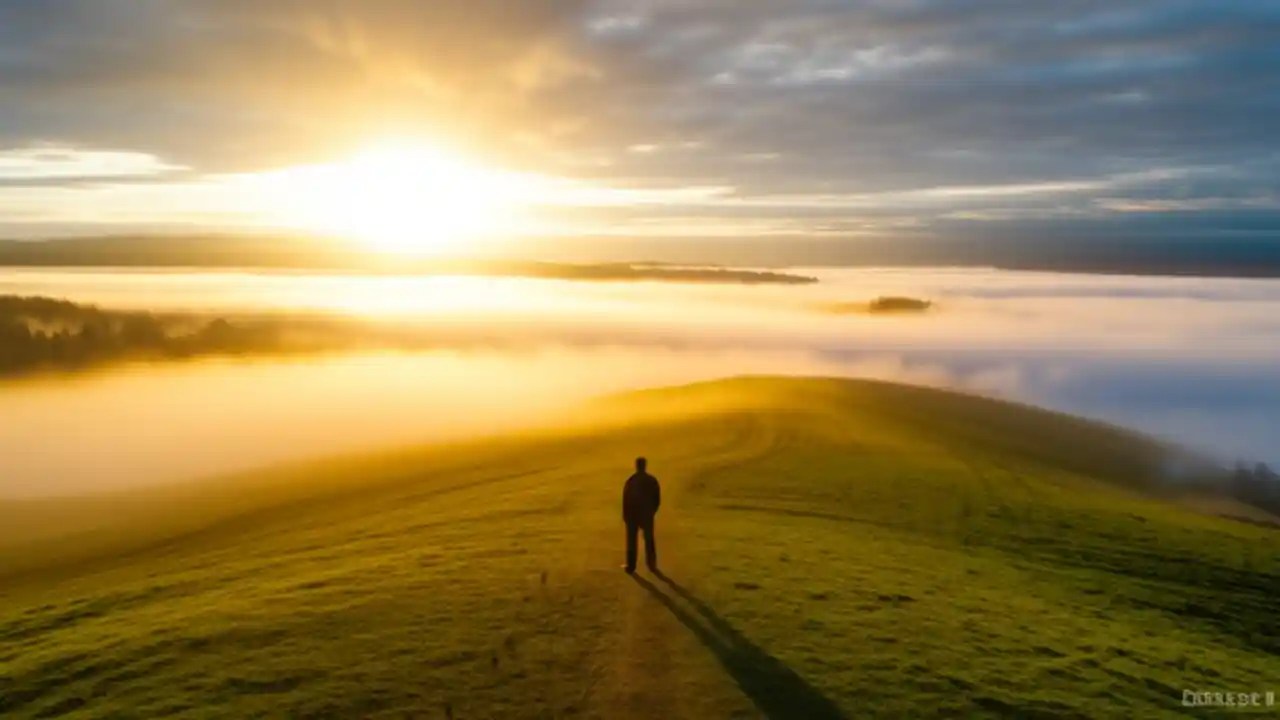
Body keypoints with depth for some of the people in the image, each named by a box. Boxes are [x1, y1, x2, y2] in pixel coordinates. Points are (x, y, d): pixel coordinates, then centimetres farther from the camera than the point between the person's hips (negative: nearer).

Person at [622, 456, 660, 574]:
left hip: (633, 514, -2)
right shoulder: (652, 480, -6)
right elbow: (657, 499, -2)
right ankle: (652, 565, 19)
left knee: (632, 541, 9)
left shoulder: (630, 481, -12)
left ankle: (631, 566, 10)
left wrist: (625, 515, 1)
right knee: (649, 540, 15)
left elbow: (626, 499, -10)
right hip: (647, 514, 2)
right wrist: (652, 511, 12)